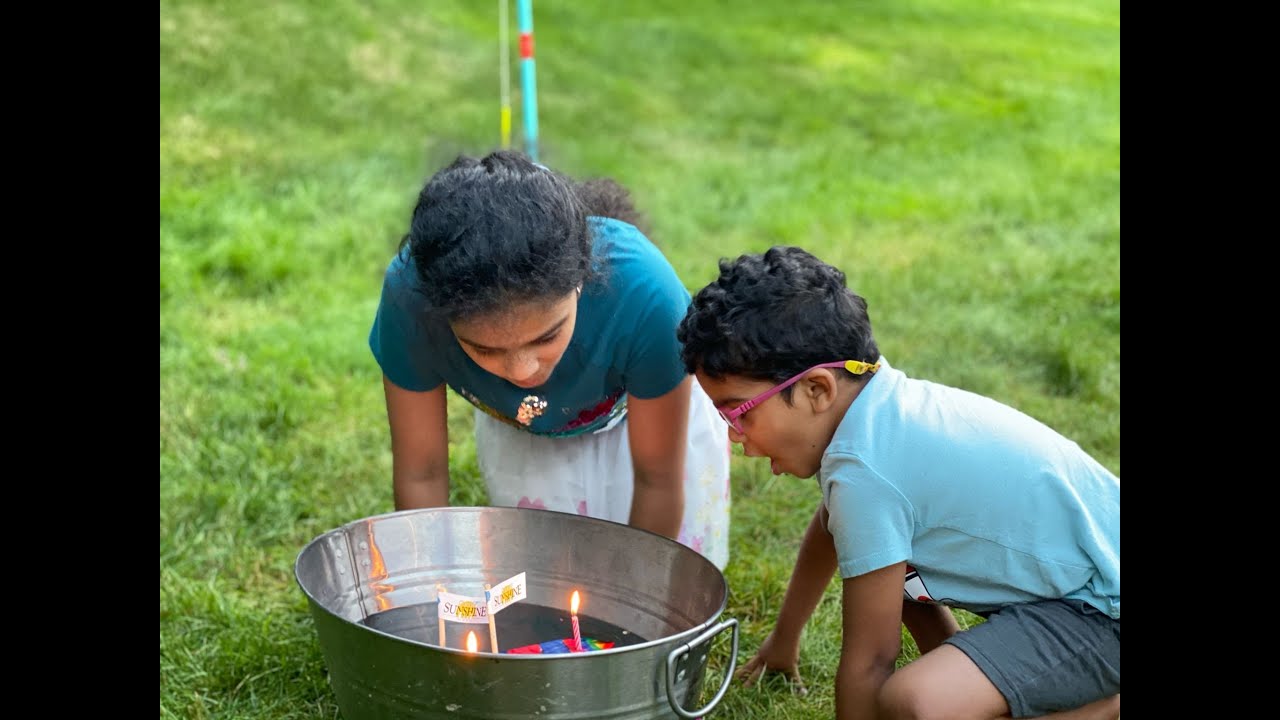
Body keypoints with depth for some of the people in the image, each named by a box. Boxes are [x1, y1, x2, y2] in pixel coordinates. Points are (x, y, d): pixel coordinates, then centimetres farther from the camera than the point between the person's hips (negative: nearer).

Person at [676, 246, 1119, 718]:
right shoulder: (881, 404, 3)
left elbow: (867, 661, -19)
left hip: (1105, 612, -10)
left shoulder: (865, 471, -27)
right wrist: (785, 638, 36)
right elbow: (831, 528, 23)